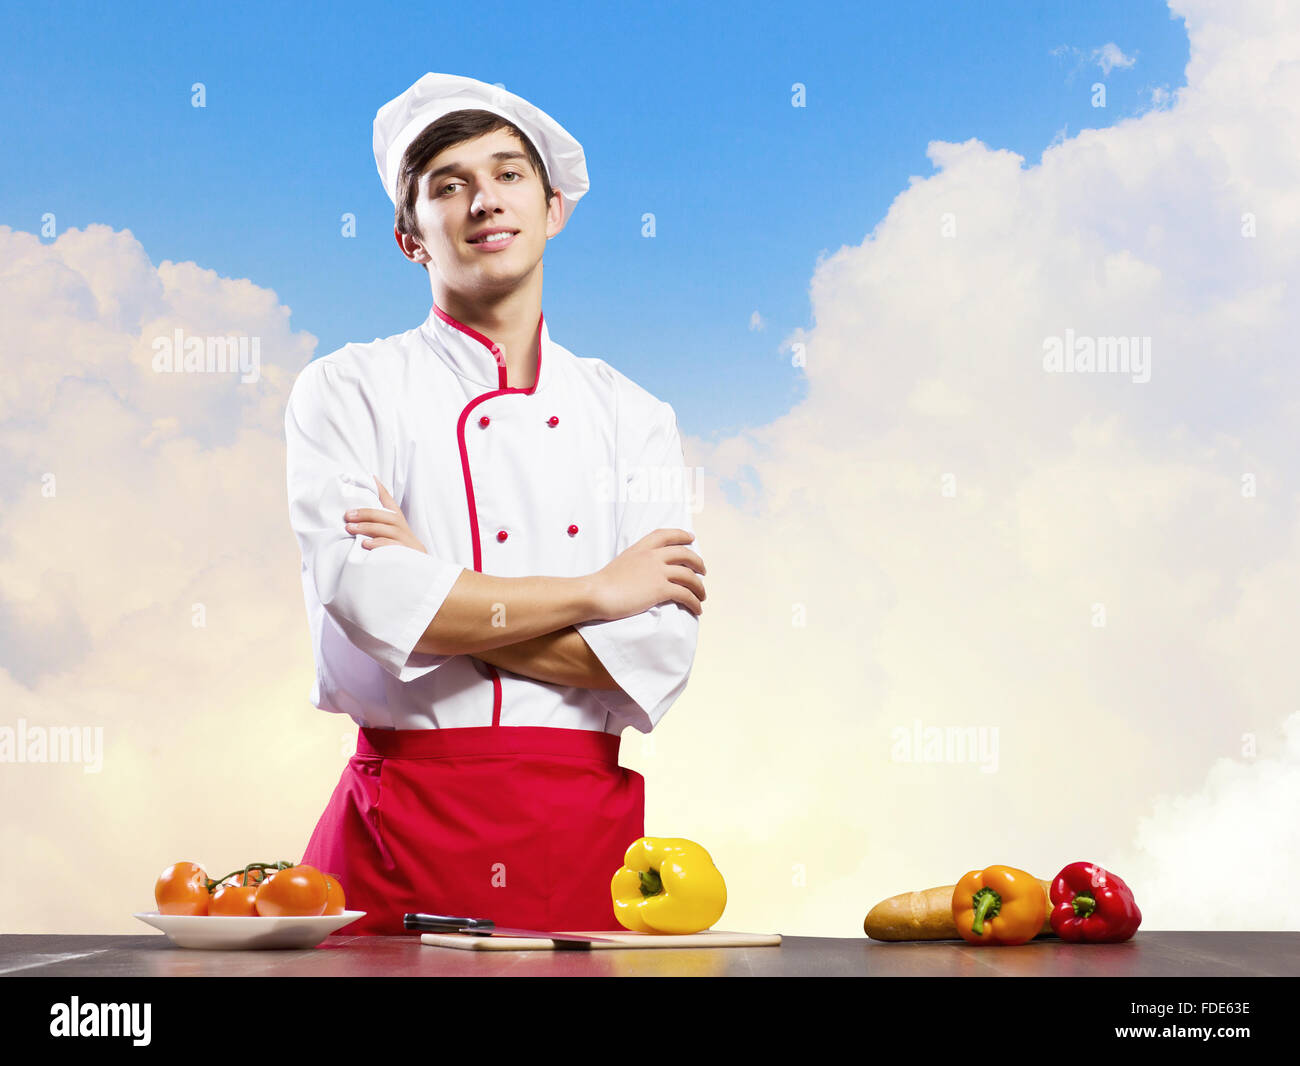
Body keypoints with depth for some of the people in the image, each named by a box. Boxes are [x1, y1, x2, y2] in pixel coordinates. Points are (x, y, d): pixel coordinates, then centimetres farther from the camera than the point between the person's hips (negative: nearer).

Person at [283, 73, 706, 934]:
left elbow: (661, 657, -2)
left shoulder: (634, 416, 10)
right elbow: (364, 598, -13)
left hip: (586, 828, 2)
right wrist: (595, 593, -6)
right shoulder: (347, 392, 3)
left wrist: (439, 602, -9)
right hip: (405, 823, -2)